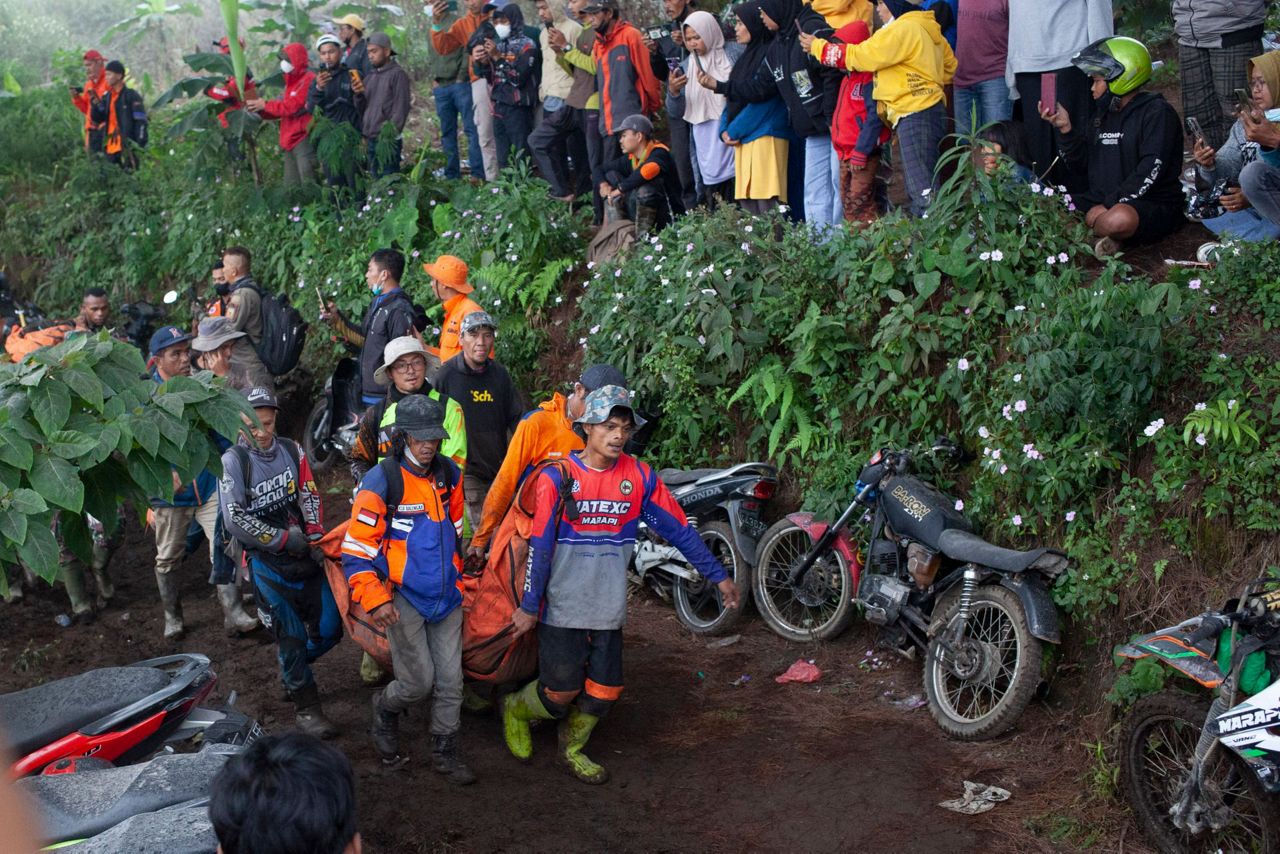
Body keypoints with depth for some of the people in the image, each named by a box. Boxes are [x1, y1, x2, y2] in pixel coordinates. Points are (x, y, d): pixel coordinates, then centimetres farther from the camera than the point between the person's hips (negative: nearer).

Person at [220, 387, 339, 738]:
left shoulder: (291, 451, 3)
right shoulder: (233, 461, -11)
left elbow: (309, 496, 7)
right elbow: (235, 520, -16)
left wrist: (315, 537, -6)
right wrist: (285, 539, -14)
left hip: (303, 554, 5)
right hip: (266, 562, -4)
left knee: (329, 629, 7)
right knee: (291, 636, -1)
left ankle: (291, 668, 35)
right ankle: (306, 708, 13)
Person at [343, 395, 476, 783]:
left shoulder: (449, 474, 4)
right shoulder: (381, 481, -14)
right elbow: (357, 548, -12)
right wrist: (375, 600, -16)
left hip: (446, 597, 5)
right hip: (403, 598, -5)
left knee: (450, 680, 6)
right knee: (419, 681, -3)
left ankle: (445, 750, 22)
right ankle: (385, 710, 29)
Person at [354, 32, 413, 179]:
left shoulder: (397, 74, -5)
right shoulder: (370, 77, 17)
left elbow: (400, 109, -11)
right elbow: (361, 109, 17)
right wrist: (359, 95, -3)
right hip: (370, 140, 7)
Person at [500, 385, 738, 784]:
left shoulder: (640, 477, -1)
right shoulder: (558, 477, -10)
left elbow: (678, 528, 5)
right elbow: (540, 545, -8)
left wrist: (718, 576, 7)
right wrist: (529, 606, -6)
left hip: (608, 610, 4)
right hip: (562, 607, -4)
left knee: (604, 691, 6)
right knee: (561, 691, -1)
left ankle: (571, 750, 33)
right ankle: (516, 708, 31)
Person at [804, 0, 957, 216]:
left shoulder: (903, 29, -11)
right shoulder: (926, 29, 18)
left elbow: (859, 56, -10)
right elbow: (950, 67, 25)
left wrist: (818, 47, 0)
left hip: (915, 116, -10)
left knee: (922, 191, -14)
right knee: (918, 190, 11)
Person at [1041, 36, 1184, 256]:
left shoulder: (1156, 112, -9)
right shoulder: (1104, 115, 16)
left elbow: (1149, 174, -20)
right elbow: (1082, 166, 15)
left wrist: (1107, 205, -24)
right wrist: (1065, 128, 3)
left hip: (1153, 205, -7)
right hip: (1101, 201, 7)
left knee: (1120, 219, -41)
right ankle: (1100, 235, -13)